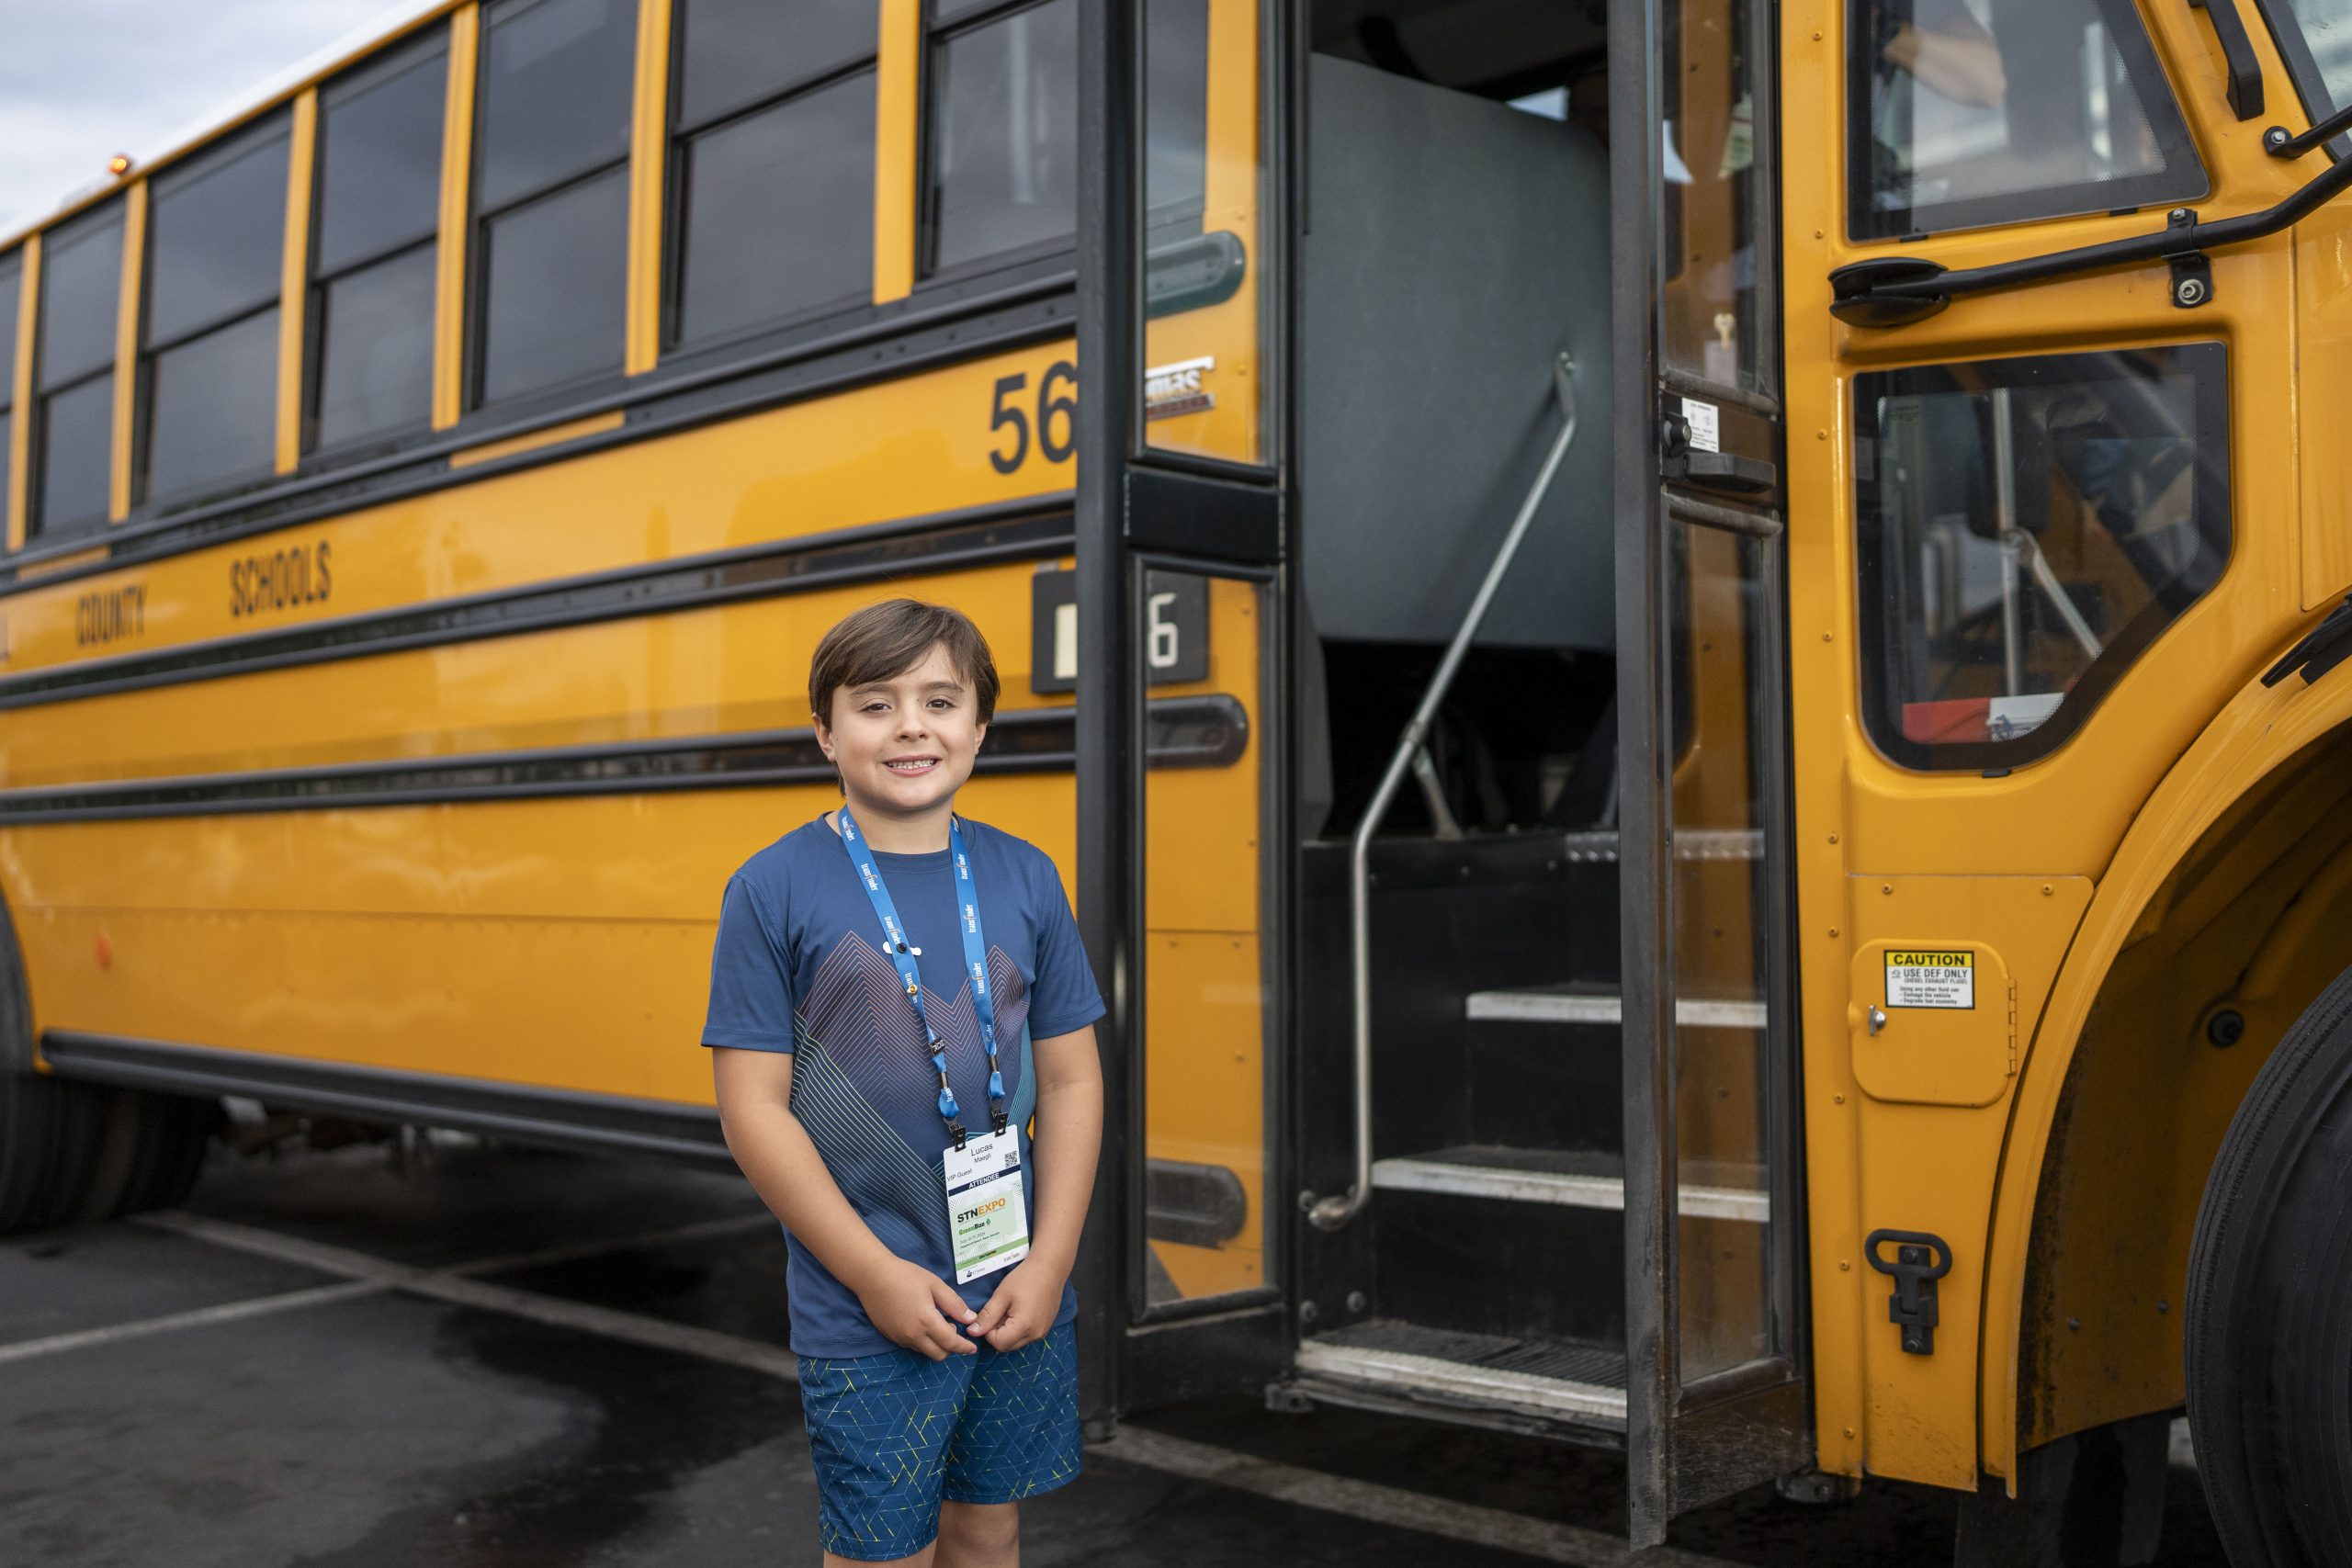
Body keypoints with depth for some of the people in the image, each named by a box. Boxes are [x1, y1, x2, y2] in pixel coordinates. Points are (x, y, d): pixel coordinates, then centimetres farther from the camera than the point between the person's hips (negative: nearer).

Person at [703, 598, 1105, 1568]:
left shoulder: (1025, 880, 2)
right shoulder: (773, 890, -8)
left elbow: (1072, 1080, 5)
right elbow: (753, 1108, -10)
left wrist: (1050, 1262, -4)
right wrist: (877, 1275, -13)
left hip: (1021, 1300, 4)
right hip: (867, 1320, -3)